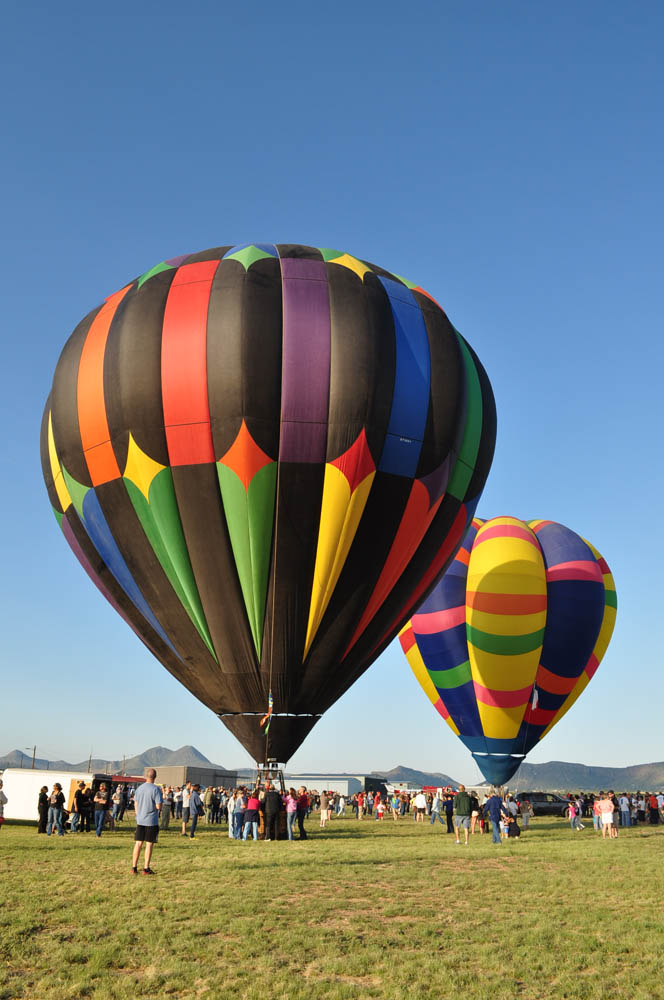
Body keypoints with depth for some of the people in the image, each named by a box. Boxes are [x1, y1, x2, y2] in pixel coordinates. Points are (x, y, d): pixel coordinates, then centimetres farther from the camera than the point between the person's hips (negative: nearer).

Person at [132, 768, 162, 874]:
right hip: (151, 821, -5)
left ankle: (134, 867, 11)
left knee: (138, 843, 9)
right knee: (149, 844, 3)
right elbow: (158, 806, -16)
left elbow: (135, 804, 12)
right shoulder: (156, 789, -13)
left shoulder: (139, 788, 4)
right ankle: (146, 868, 5)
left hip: (140, 821, 5)